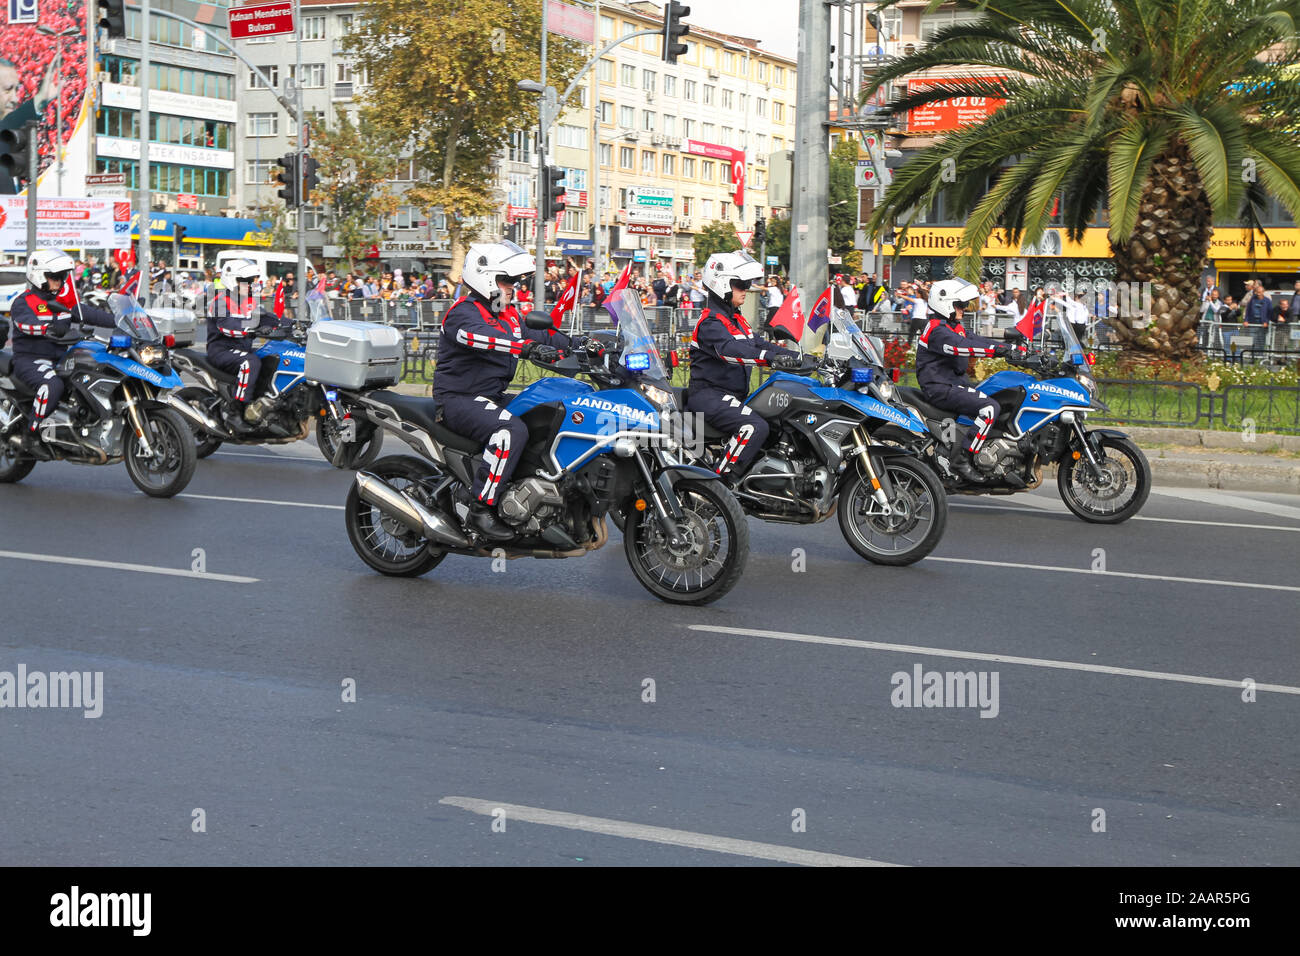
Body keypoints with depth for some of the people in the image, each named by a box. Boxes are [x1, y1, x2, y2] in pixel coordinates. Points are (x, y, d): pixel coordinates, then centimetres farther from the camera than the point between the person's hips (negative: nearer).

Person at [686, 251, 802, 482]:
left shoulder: (736, 319, 20)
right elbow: (730, 350, -32)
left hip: (733, 395, 10)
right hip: (709, 395, -10)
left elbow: (757, 344, 18)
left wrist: (799, 357, 6)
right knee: (755, 427, -31)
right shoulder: (711, 321, -14)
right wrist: (770, 358, -46)